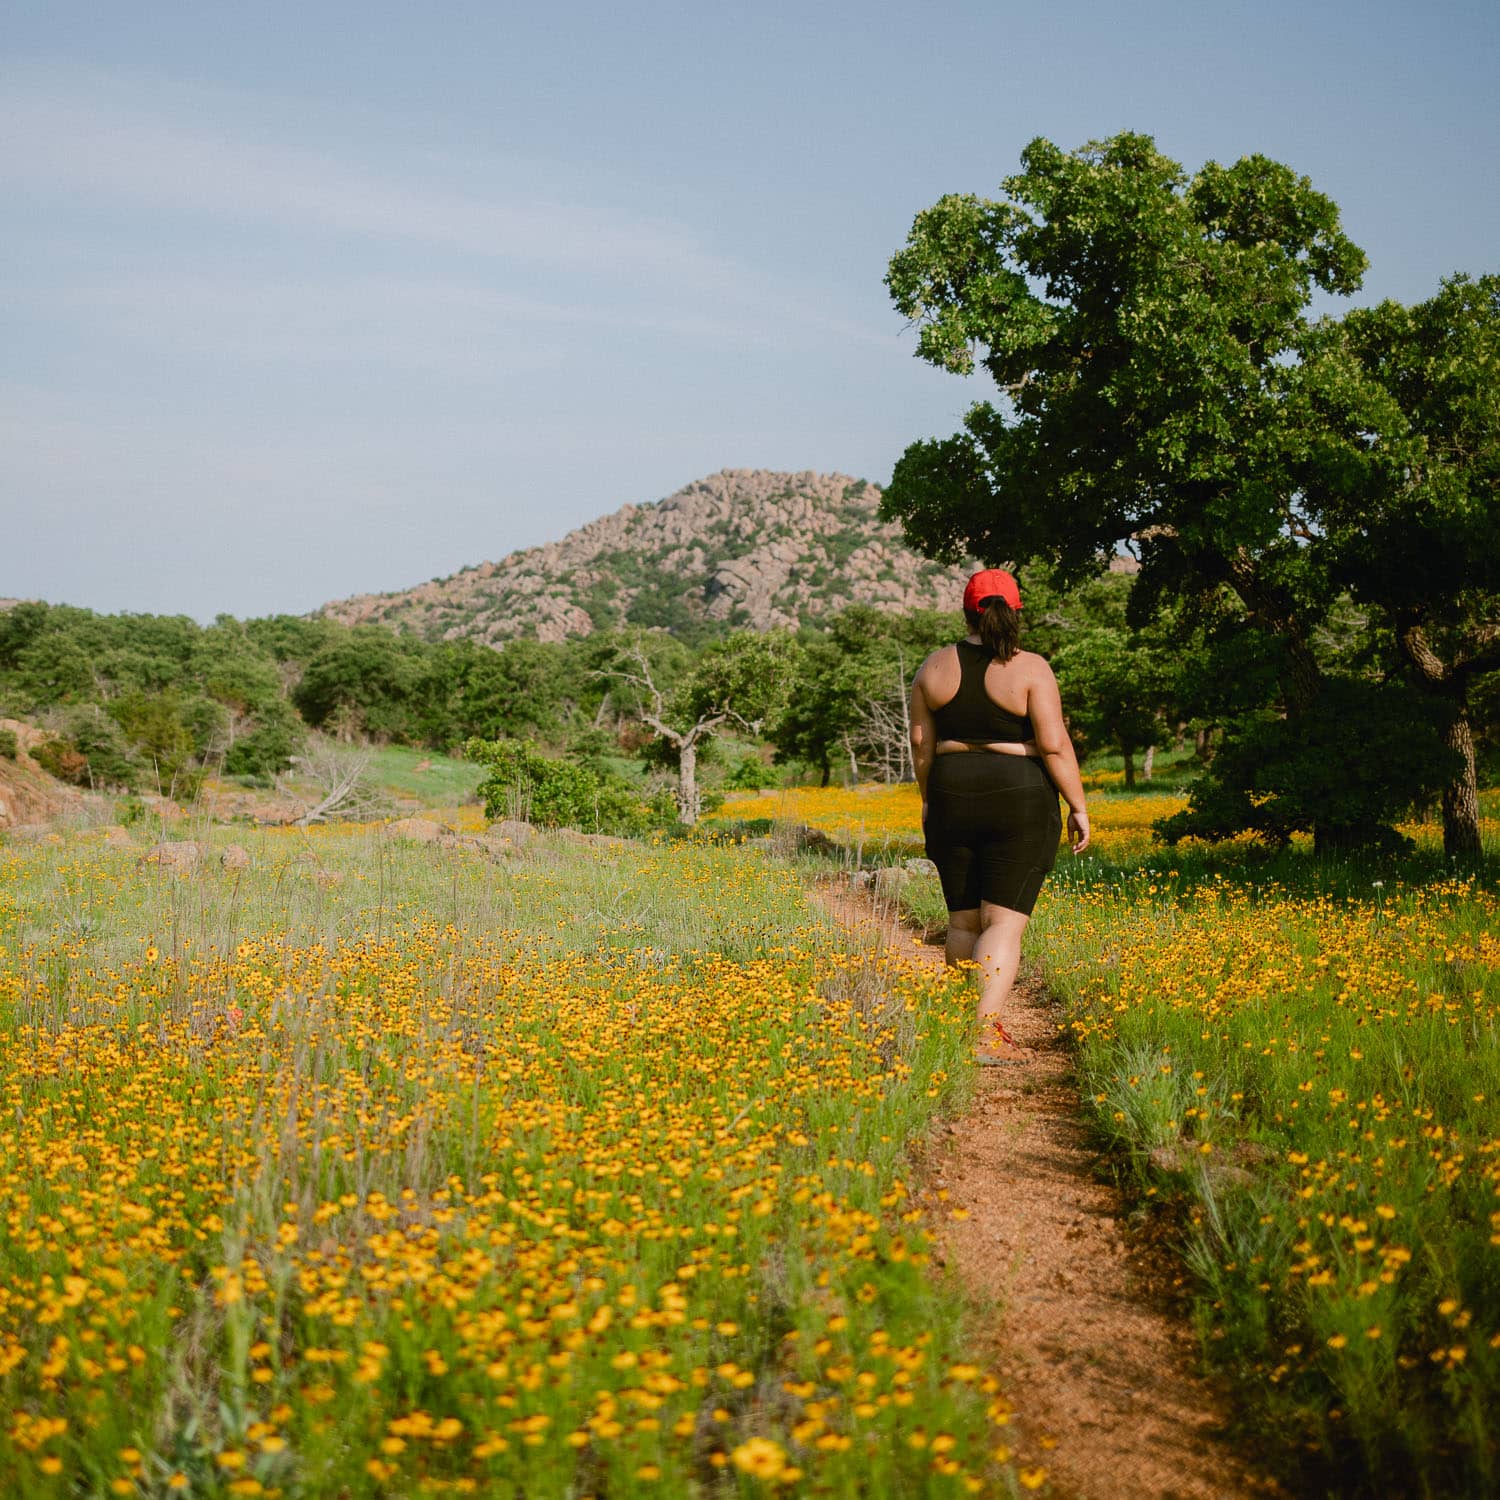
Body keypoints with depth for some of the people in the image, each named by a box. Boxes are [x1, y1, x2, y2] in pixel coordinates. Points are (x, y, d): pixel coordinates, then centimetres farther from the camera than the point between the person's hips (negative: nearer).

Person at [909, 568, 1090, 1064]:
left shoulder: (935, 667, 3)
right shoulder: (1031, 669, -9)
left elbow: (920, 745, 6)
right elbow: (1054, 745, -14)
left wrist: (931, 801, 18)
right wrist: (1078, 806, -6)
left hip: (954, 801, 4)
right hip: (1020, 804, -4)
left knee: (963, 921, 12)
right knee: (1004, 922, -4)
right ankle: (986, 1034, -13)